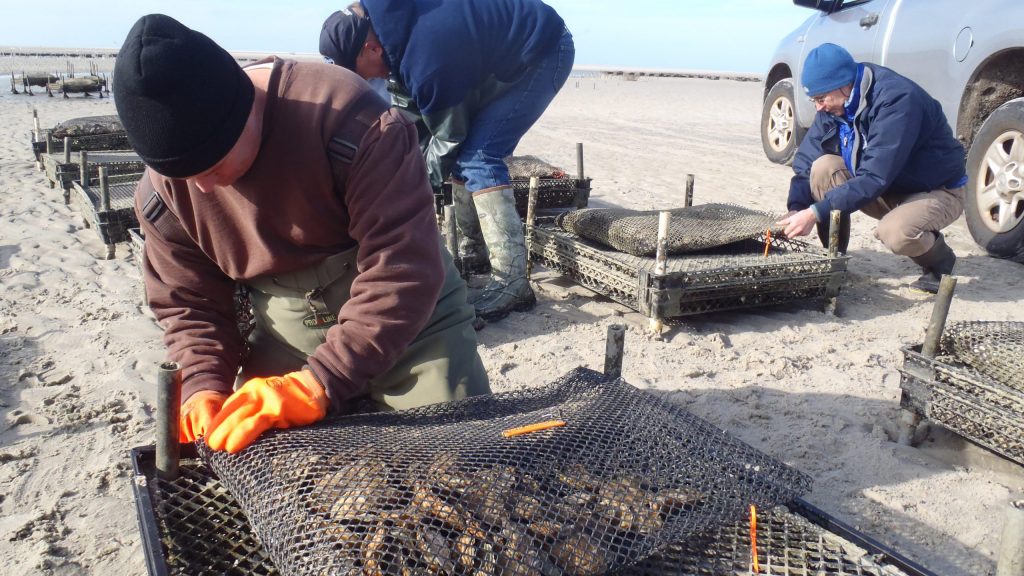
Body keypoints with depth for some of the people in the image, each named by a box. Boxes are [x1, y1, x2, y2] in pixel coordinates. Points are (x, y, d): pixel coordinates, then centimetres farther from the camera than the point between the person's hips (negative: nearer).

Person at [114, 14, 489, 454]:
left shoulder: (345, 115, -28)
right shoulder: (161, 191, -9)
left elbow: (404, 267, -33)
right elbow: (188, 304, 3)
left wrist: (320, 384, -37)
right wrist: (203, 389, -17)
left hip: (413, 308, -3)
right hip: (287, 331, 4)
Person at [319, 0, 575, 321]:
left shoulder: (427, 64, -34)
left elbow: (449, 139, -17)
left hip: (543, 53, -9)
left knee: (477, 157, -20)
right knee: (466, 152, 9)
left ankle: (511, 282, -20)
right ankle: (473, 250, 21)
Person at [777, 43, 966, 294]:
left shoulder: (897, 99, -30)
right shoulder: (836, 103, -8)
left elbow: (875, 178, -36)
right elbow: (807, 158, -8)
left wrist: (816, 212, -37)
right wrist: (796, 209, -23)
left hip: (938, 191, -6)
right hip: (888, 191, 7)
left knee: (895, 232, -36)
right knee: (824, 167, -16)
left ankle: (940, 263, 0)